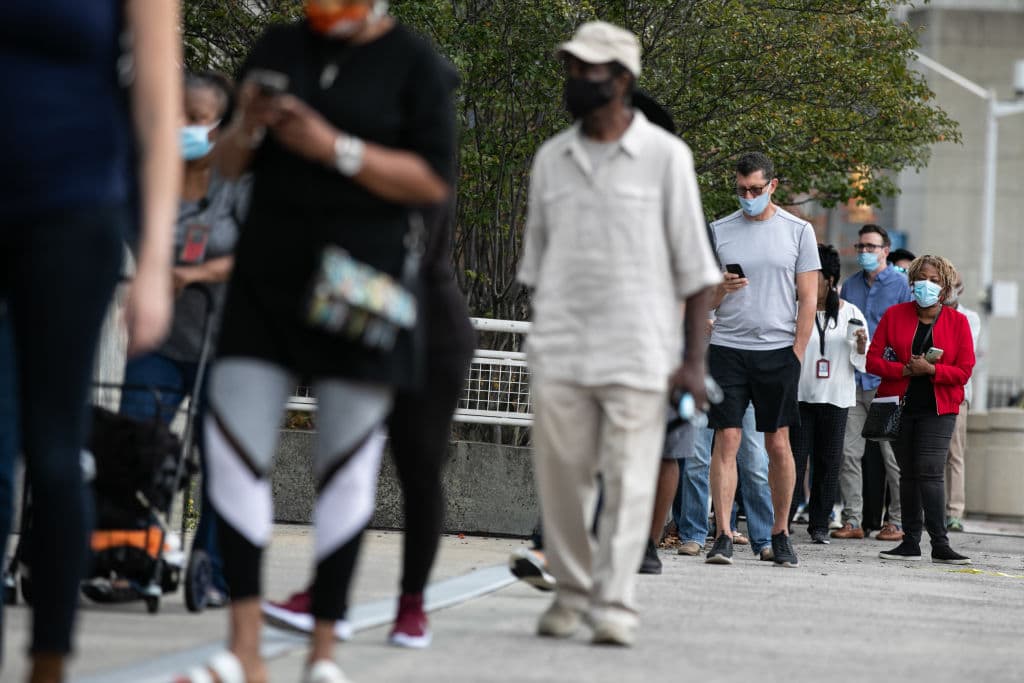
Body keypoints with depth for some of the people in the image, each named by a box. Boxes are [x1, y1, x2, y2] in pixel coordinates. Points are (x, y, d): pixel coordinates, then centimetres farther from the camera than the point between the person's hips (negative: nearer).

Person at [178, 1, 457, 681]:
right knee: (233, 446, -5)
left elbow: (434, 181, -8)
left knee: (347, 465, -3)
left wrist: (335, 148, -17)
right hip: (268, 273, 4)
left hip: (360, 283, -4)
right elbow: (230, 165, 17)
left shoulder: (414, 63, -1)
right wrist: (246, 128, -5)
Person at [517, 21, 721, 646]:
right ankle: (572, 592, 15)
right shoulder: (551, 159, 11)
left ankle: (615, 604, -2)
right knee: (561, 478, 2)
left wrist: (694, 360, -6)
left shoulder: (664, 156, 1)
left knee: (628, 483, -6)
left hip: (637, 354, -3)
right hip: (560, 353, 3)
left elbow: (695, 268, 0)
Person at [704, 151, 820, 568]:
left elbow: (808, 299, 4)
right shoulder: (719, 231, 9)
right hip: (728, 348, 1)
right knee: (726, 441, -6)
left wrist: (795, 356, -3)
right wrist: (722, 288, -11)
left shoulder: (798, 232, 5)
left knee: (779, 444, 2)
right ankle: (723, 536, -8)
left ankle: (780, 534, 12)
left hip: (777, 350, -1)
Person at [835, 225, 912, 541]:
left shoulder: (902, 286, 0)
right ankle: (852, 519, 3)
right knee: (848, 452, -1)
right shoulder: (850, 286, 14)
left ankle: (898, 521, 6)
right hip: (852, 381, 4)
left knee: (893, 455, -1)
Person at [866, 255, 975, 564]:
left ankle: (940, 544, -13)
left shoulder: (958, 322, 2)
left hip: (938, 409, -3)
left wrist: (931, 369, -17)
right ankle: (910, 542, 11)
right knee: (908, 473, 7)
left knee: (930, 471, -13)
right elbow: (873, 360, 0)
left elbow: (963, 371, -3)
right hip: (900, 405, 3)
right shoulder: (895, 315, 5)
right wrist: (906, 369, -14)